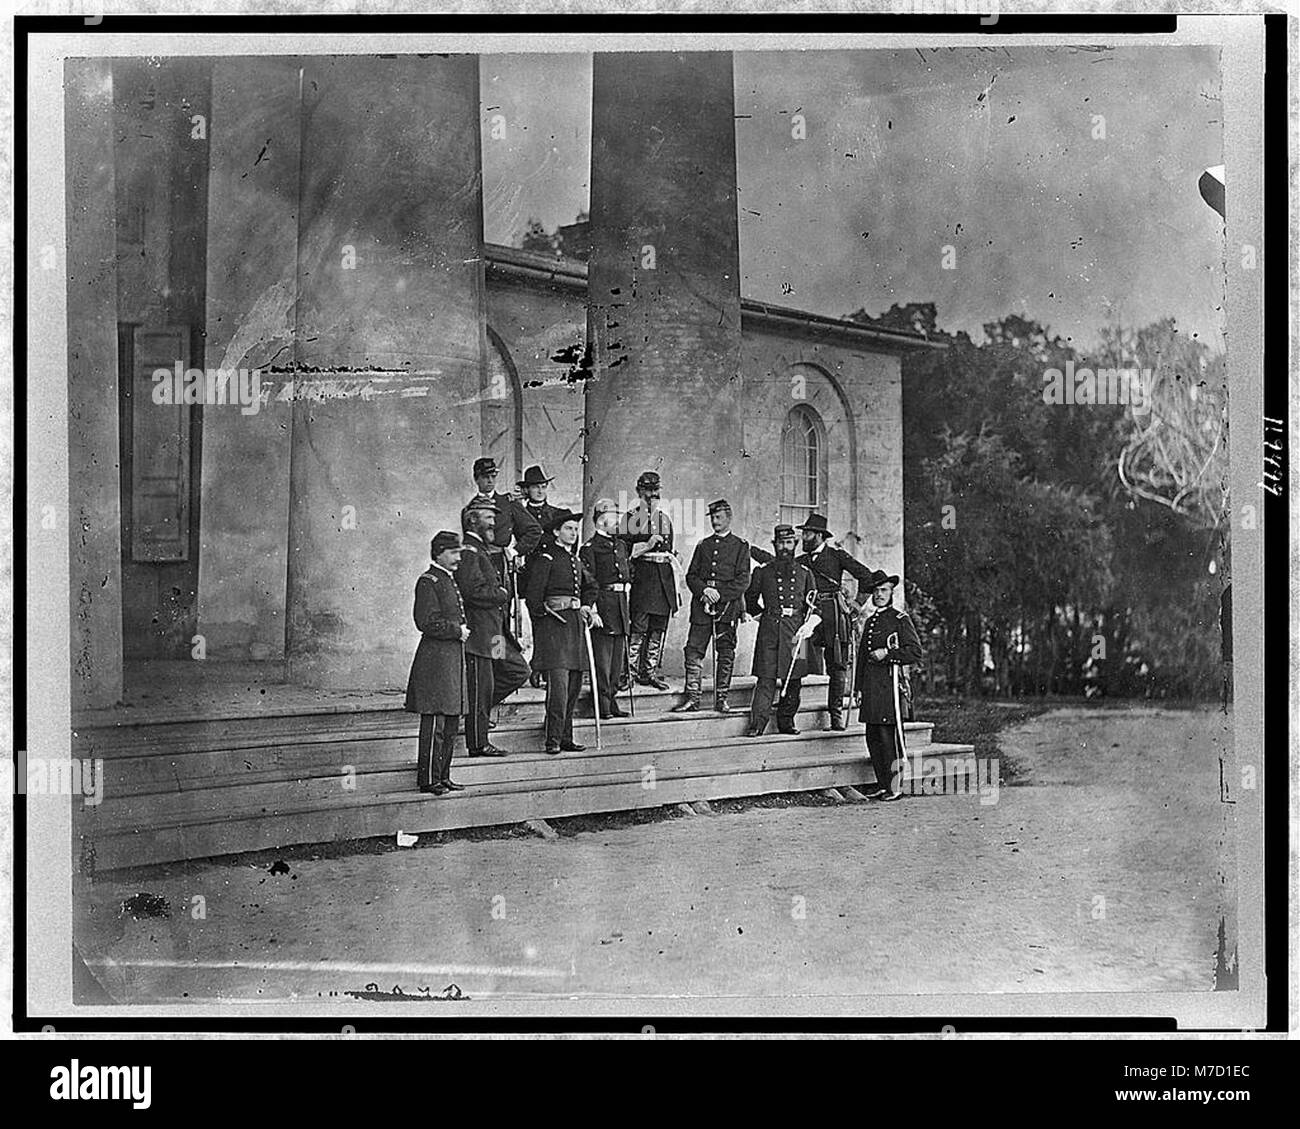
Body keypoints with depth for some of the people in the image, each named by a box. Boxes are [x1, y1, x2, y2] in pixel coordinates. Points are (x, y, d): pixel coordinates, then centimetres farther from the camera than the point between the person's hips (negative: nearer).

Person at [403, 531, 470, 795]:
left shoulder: (451, 581, 18)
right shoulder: (428, 582, -11)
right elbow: (427, 622, -20)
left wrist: (462, 630, 11)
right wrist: (457, 630, -13)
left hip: (454, 659, 10)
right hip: (435, 661, -10)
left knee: (451, 723, 12)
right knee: (434, 722, -7)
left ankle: (443, 776, 19)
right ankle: (428, 779, -2)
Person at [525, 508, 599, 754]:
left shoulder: (575, 559, 17)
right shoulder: (546, 559, -7)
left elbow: (590, 585, 32)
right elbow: (534, 593, -11)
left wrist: (587, 606, 17)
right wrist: (541, 615, -6)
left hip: (576, 623, 8)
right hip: (554, 624, -8)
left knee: (574, 685, 8)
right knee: (558, 684, -14)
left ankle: (566, 738, 14)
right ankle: (553, 740, -12)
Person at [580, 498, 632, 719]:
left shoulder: (620, 546, 17)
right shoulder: (589, 548, -7)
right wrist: (592, 611, -18)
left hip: (620, 607, 8)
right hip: (602, 606, -8)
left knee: (616, 658, 10)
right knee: (602, 659, -5)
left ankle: (612, 699, 17)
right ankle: (602, 703, -1)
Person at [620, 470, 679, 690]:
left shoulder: (665, 519, 18)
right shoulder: (630, 519, 4)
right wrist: (647, 546, -12)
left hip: (663, 577, 5)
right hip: (641, 575, -5)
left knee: (658, 629, 4)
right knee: (638, 626, -10)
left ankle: (651, 672, 10)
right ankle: (631, 672, -6)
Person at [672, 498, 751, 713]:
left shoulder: (740, 546, 7)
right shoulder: (703, 546, 17)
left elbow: (743, 581, -2)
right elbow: (691, 576, 12)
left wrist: (719, 594, -12)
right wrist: (704, 590, -7)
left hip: (727, 607, -3)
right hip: (701, 607, 3)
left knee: (726, 653, 0)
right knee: (694, 650, -4)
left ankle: (721, 698, 6)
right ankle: (692, 697, -1)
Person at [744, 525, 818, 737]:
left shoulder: (804, 572, 13)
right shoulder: (763, 571, 9)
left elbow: (813, 605, 15)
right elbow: (750, 599, 17)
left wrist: (806, 627, 4)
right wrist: (762, 615, 7)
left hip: (796, 630, 2)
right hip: (769, 629, -2)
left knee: (793, 679, 4)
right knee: (766, 679, -9)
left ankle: (786, 722, 14)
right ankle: (757, 724, -10)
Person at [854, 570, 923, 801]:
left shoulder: (901, 619, -1)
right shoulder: (870, 622, 19)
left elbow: (916, 652, -8)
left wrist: (887, 653, -14)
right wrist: (859, 688, 19)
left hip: (889, 684, -7)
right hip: (870, 686, 7)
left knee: (888, 735, -8)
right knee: (873, 737, 8)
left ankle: (895, 787, -4)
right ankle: (882, 785, 15)